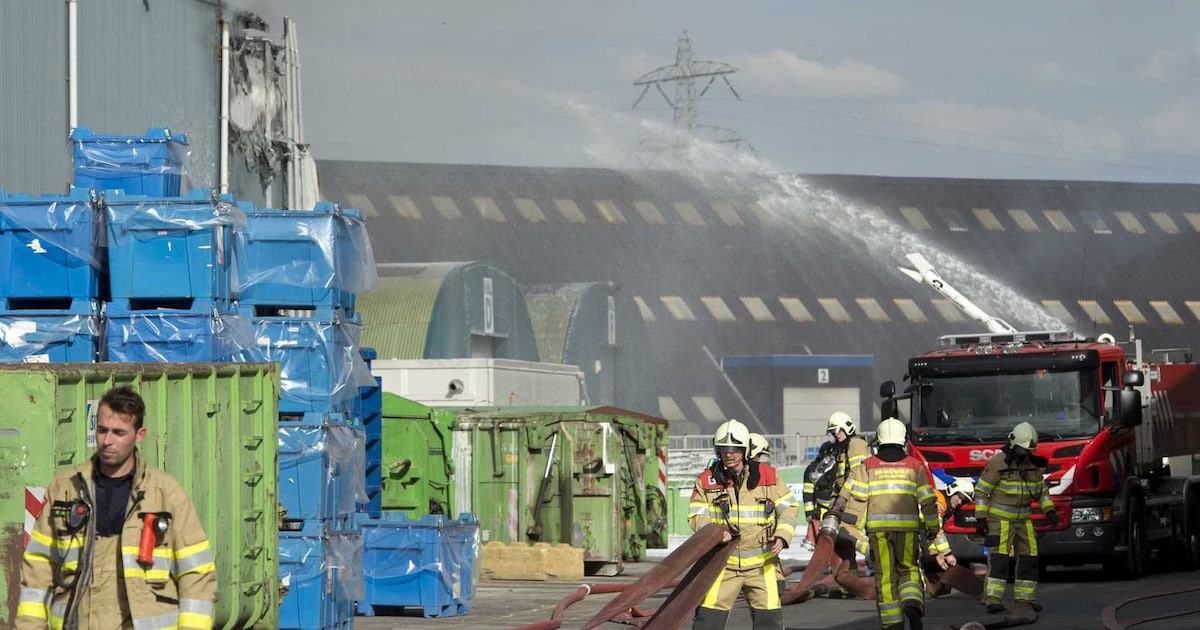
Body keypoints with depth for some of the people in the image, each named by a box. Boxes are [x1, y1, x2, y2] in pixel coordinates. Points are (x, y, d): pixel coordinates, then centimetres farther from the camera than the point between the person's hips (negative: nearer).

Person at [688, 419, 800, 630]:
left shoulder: (767, 476, 2)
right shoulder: (707, 480, 0)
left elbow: (789, 507, 7)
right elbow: (696, 516, -1)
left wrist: (782, 537, -10)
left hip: (761, 563, 1)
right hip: (723, 562, -1)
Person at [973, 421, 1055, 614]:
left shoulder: (1033, 464, 5)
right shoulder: (997, 463, -14)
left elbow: (1041, 489, 16)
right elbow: (981, 491, -10)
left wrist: (1049, 510, 2)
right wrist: (980, 518, -14)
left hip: (1023, 519, 6)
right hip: (1000, 520, -6)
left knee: (1028, 557, 5)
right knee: (999, 557, -14)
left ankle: (1024, 598, 12)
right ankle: (993, 599, -18)